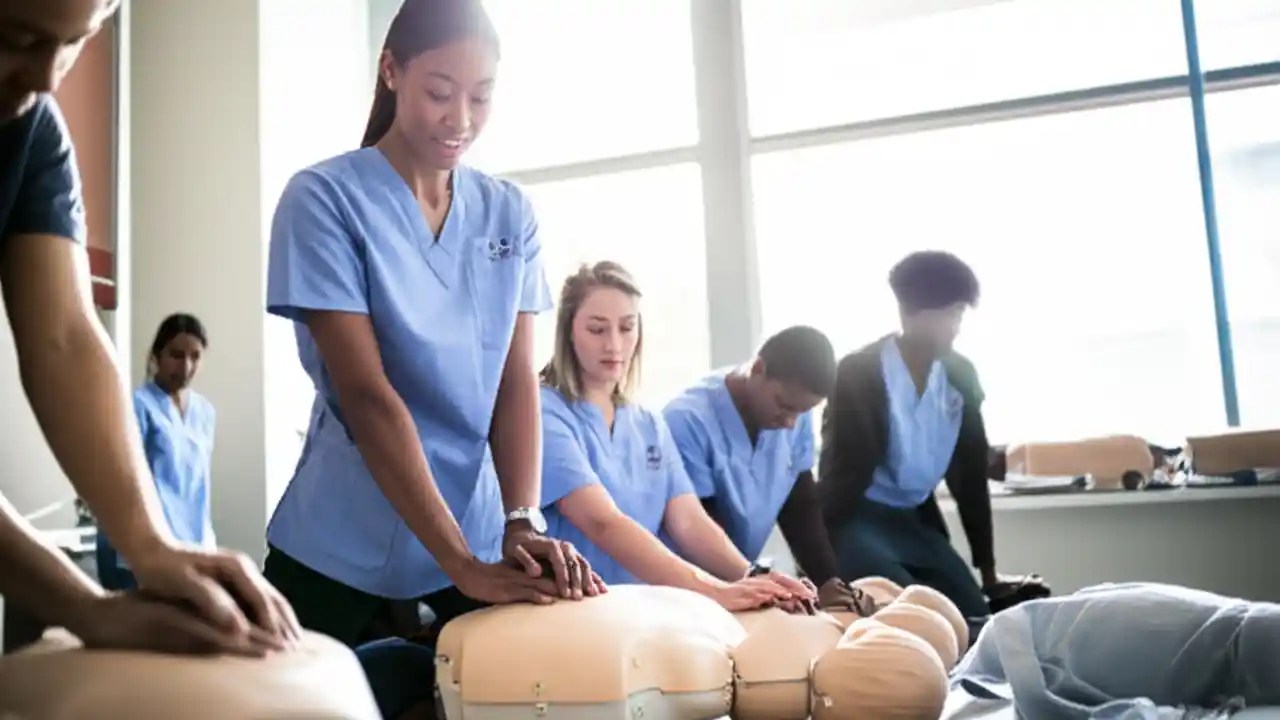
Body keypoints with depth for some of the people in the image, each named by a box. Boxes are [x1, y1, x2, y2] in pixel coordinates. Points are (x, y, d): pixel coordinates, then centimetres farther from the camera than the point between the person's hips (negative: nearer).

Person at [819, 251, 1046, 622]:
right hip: (857, 520, -6)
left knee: (976, 619, -6)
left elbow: (970, 472, 6)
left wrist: (989, 572, 10)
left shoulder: (960, 376, 1)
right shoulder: (857, 374, -15)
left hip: (916, 523, 6)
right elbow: (841, 472, -16)